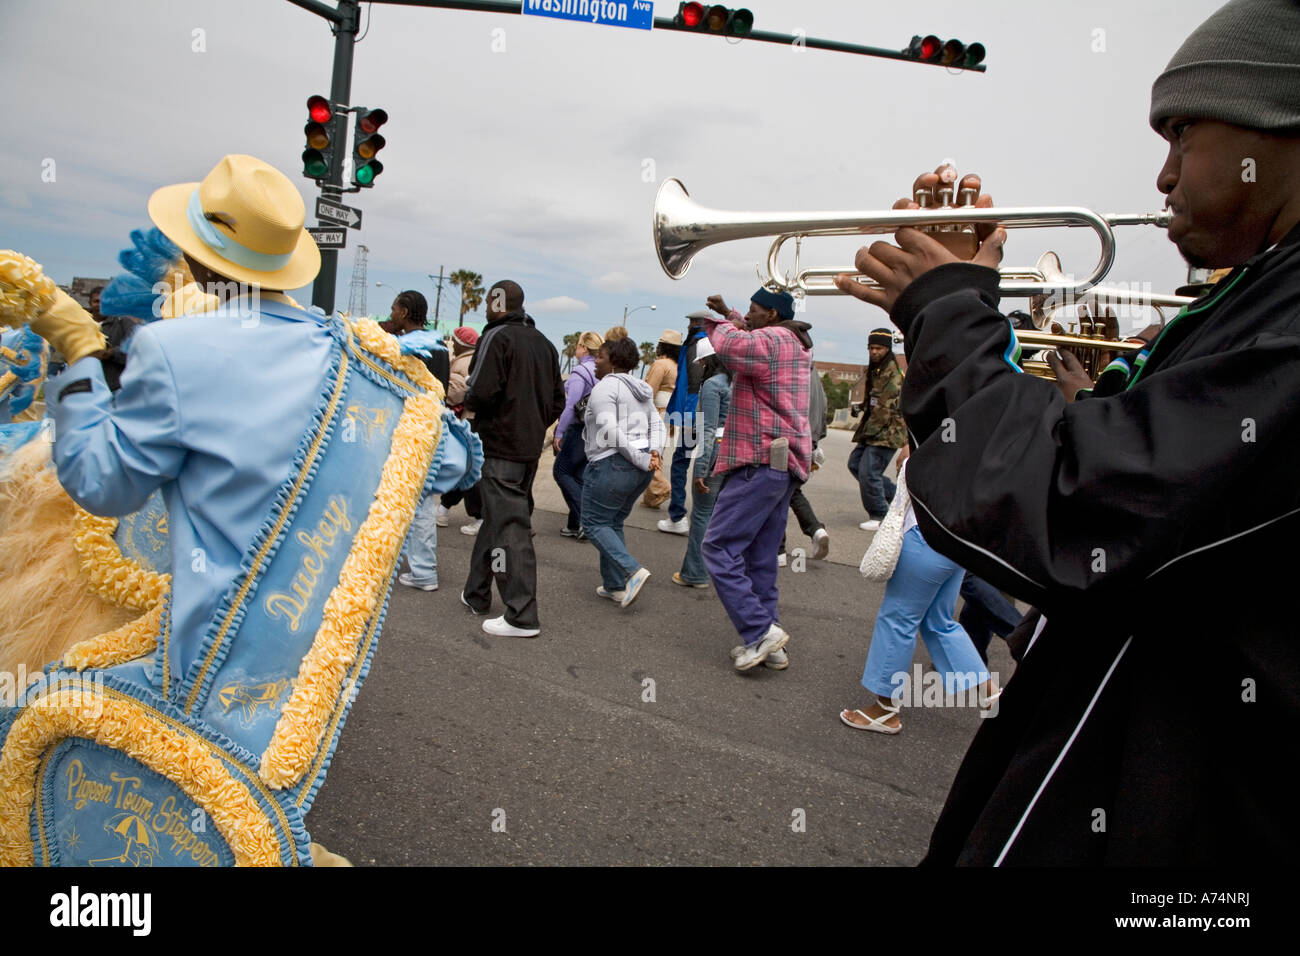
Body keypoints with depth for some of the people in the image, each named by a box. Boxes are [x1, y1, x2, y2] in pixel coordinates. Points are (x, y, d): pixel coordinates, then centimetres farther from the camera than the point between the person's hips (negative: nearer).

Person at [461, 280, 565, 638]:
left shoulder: (497, 336, -9)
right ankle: (476, 593, 31)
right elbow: (557, 400, 14)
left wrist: (467, 402, 0)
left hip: (501, 446, -8)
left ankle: (522, 616, -7)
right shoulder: (544, 343, 15)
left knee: (509, 527, -7)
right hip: (531, 447, 8)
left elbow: (482, 391, -20)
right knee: (496, 517, 19)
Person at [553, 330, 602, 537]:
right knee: (579, 475, 14)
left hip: (579, 430, -8)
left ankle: (585, 519, -7)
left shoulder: (580, 372, -15)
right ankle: (576, 524, 16)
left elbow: (570, 406, -18)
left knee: (561, 471, 3)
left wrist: (559, 432, -12)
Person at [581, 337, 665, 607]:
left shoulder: (605, 387, -11)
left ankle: (633, 571, -12)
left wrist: (643, 460, -17)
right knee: (614, 522, 18)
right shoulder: (640, 387, 16)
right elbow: (656, 422, 11)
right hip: (640, 469, 9)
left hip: (613, 464, -9)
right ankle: (615, 586, 18)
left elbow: (611, 432, -19)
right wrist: (655, 450, -4)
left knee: (594, 523, 3)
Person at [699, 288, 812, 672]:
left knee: (719, 547, -9)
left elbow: (730, 344, -29)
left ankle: (760, 629, -11)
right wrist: (729, 314, 24)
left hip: (761, 463, -10)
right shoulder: (797, 343, 19)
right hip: (785, 465, 10)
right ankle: (765, 640, 16)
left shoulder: (771, 340, -12)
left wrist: (722, 323, -7)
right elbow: (750, 339, 37)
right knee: (760, 557, 12)